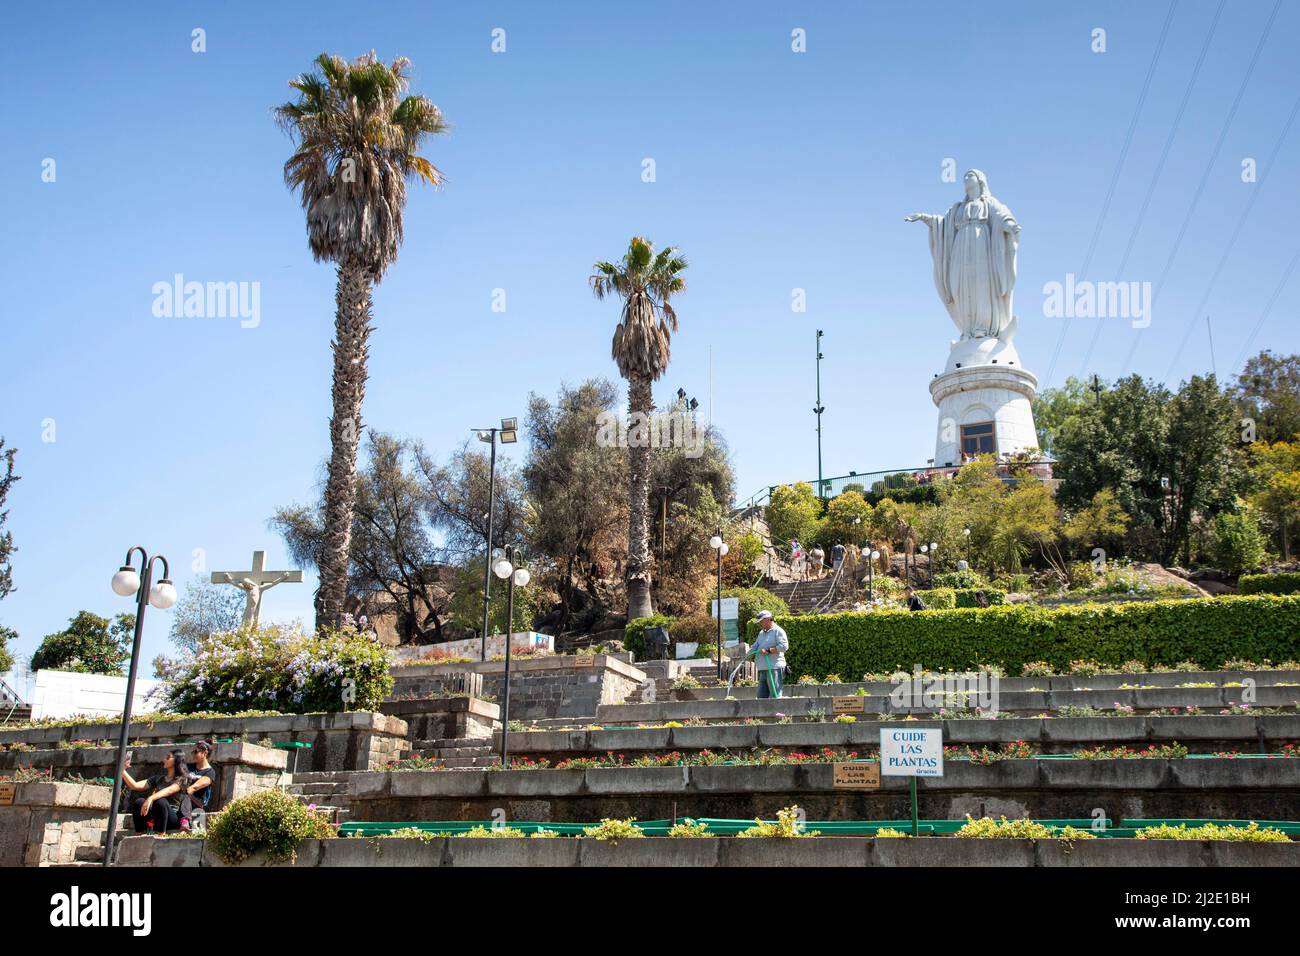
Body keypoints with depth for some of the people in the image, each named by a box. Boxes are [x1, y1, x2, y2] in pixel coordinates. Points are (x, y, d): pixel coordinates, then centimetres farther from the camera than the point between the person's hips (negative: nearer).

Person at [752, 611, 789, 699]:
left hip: (774, 668, -8)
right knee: (761, 696, 5)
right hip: (762, 670, 8)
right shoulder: (761, 633, 23)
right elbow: (755, 647, 23)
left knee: (775, 696, -10)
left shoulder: (777, 631, -3)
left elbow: (784, 646, -16)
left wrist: (768, 651, -18)